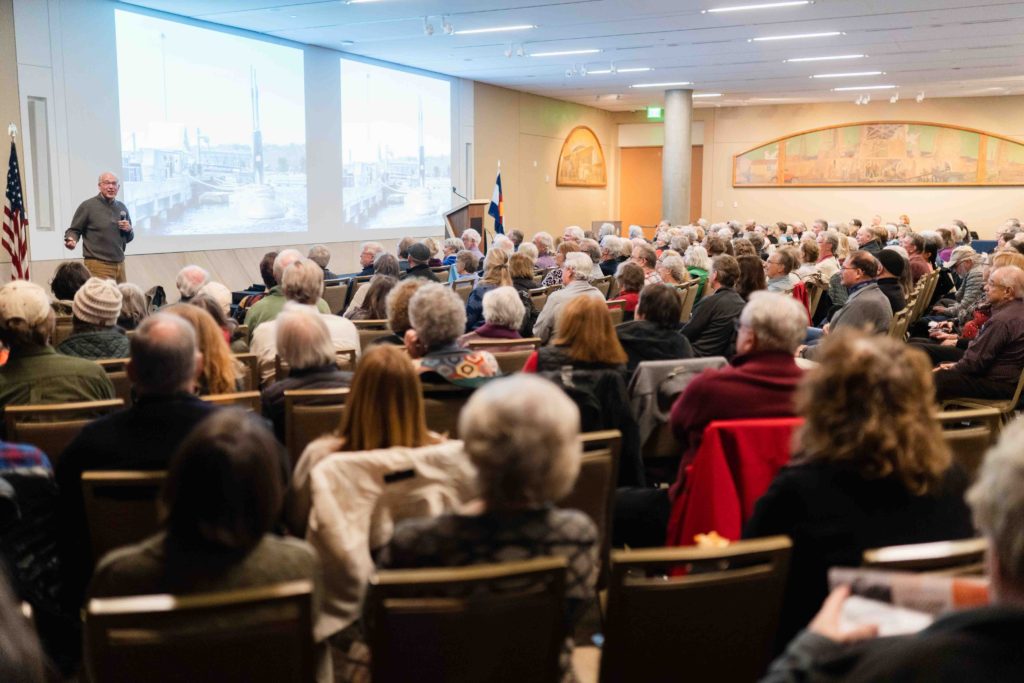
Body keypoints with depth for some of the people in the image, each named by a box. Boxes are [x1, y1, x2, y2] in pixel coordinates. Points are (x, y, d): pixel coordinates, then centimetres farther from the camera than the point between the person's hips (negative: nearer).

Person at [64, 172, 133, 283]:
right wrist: (71, 240, -21)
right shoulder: (88, 206, -3)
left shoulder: (122, 208, 13)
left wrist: (128, 230, 0)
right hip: (98, 265, -5)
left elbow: (129, 238, 22)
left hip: (119, 264, 6)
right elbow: (74, 230, 1)